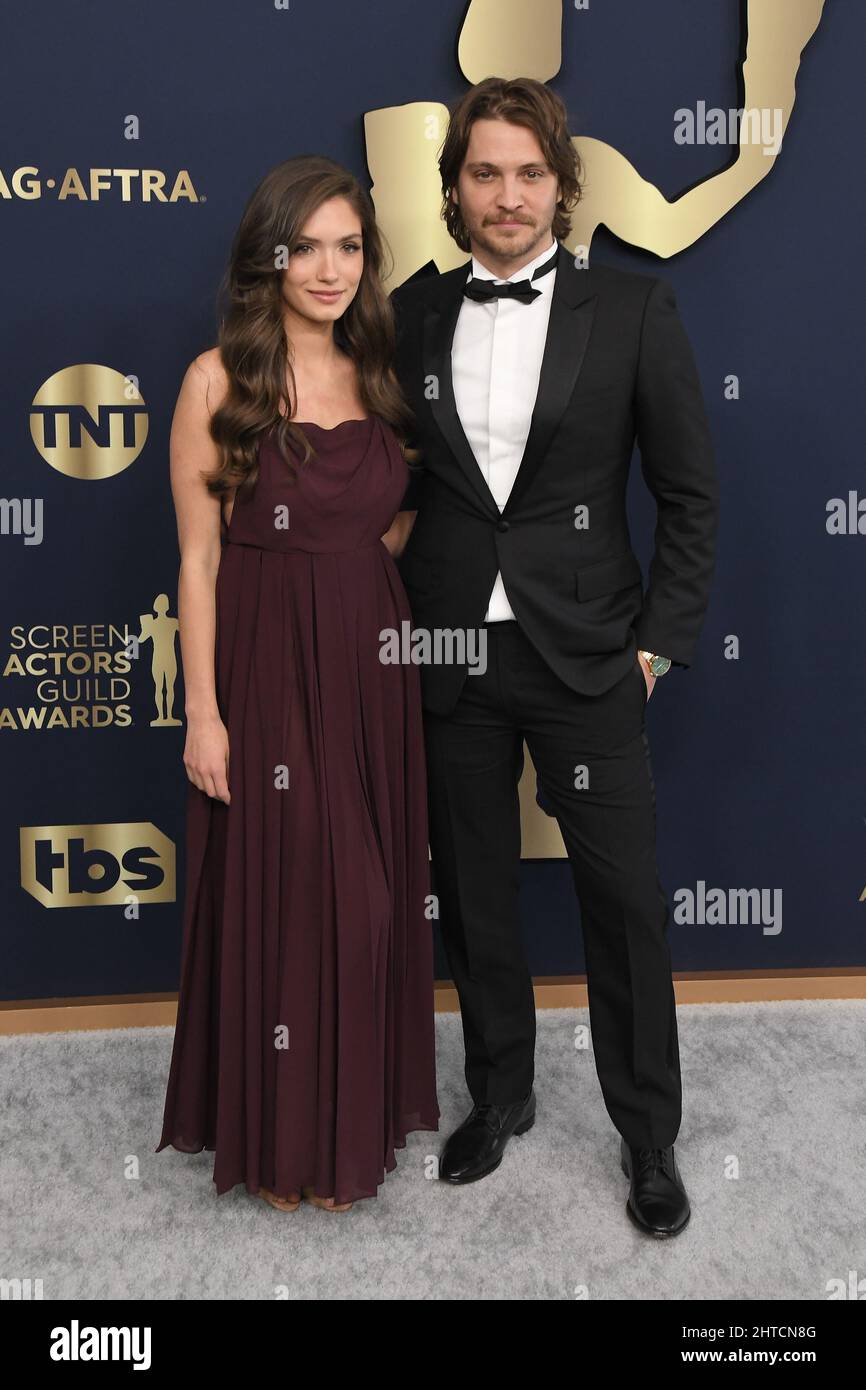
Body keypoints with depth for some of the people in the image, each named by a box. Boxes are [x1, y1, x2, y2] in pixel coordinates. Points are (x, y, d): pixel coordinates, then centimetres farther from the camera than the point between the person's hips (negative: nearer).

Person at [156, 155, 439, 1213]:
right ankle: (278, 1136, 28)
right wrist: (202, 711, -11)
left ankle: (356, 1114, 35)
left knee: (369, 899, 12)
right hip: (265, 668, -4)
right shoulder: (218, 380, -6)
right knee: (275, 895, 6)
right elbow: (199, 558, -8)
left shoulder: (379, 377, 8)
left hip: (371, 668, 5)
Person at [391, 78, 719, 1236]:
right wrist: (402, 614, 3)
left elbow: (690, 495, 0)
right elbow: (396, 478, 12)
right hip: (449, 655, 3)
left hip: (584, 658, -2)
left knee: (626, 900, 4)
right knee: (473, 895, 14)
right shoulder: (411, 316, 5)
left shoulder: (634, 310, -2)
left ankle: (649, 1134, 26)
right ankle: (501, 1095, 36)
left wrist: (662, 642, -4)